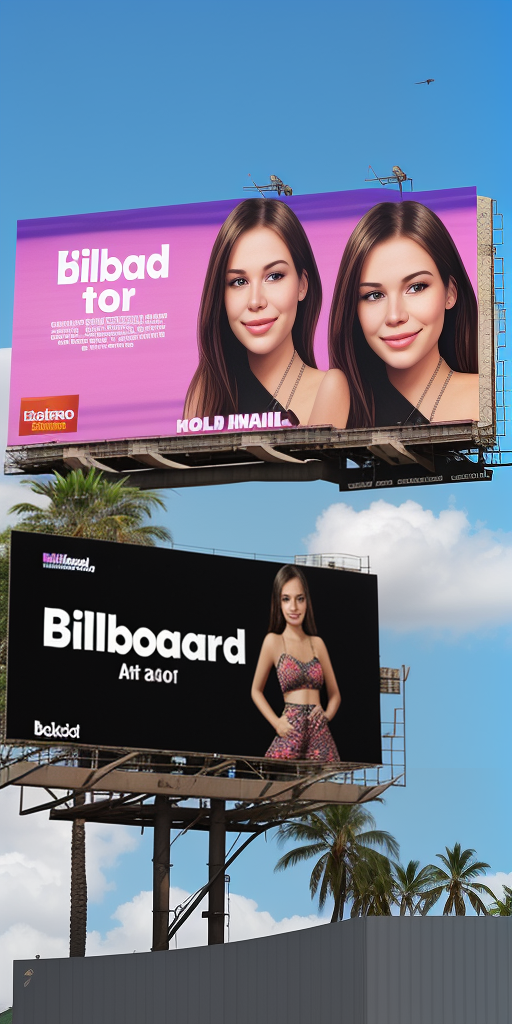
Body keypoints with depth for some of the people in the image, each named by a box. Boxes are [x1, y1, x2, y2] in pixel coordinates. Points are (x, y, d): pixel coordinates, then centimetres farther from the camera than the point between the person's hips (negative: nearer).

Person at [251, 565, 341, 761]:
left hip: (320, 736, 3)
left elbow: (334, 694, 22)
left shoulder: (317, 643, 13)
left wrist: (327, 715, 2)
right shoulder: (274, 641, 4)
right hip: (291, 734, -3)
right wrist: (276, 723, -2)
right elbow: (256, 690, 11)